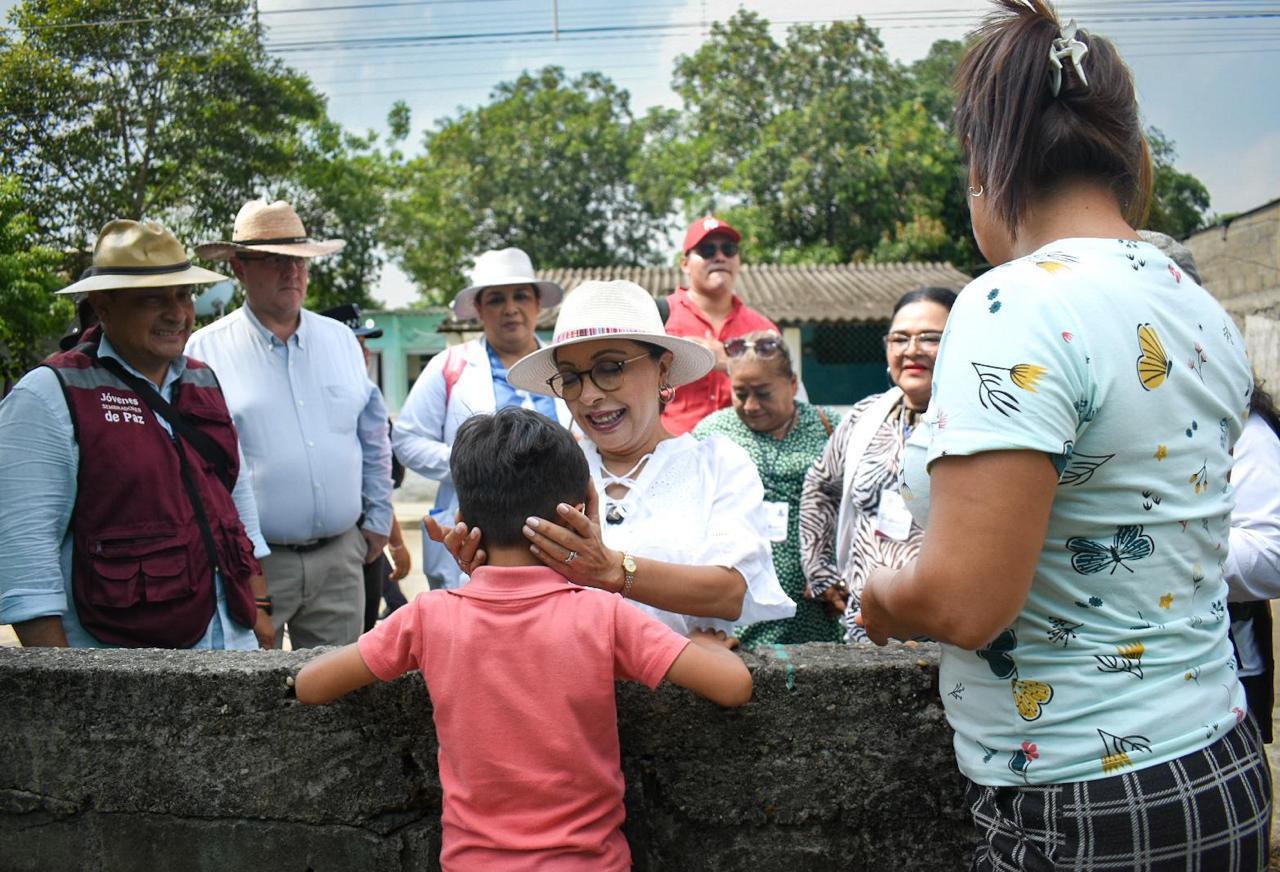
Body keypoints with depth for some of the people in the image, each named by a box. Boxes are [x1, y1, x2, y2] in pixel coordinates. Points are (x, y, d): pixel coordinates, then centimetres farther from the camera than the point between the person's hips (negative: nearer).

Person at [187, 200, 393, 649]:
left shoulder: (341, 339, 9)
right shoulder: (205, 351, -4)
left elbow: (374, 436, 15)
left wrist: (378, 518, 13)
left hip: (340, 557, 4)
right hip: (251, 562, -3)